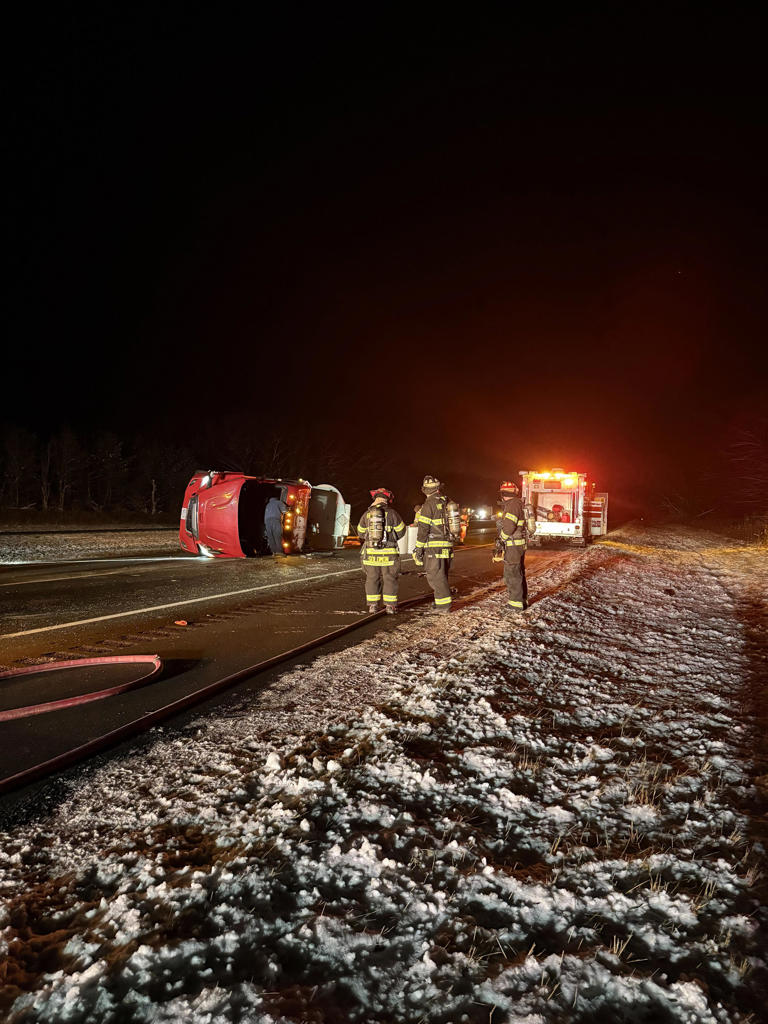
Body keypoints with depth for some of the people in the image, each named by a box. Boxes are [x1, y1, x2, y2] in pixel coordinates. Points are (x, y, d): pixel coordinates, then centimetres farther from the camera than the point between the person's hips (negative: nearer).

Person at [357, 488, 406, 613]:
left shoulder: (367, 514, 2)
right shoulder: (392, 513, -5)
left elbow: (361, 533, 12)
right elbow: (401, 531, 4)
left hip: (371, 552, 2)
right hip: (389, 553, -2)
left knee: (372, 578, 11)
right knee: (389, 579, 6)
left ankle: (372, 605, 12)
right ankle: (390, 606, 7)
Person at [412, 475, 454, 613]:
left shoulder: (429, 504, -10)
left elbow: (423, 528, -13)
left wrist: (418, 548, -9)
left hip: (434, 547, -8)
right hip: (447, 546, 8)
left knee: (435, 576, -3)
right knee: (441, 575, 16)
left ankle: (444, 605, -3)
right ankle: (442, 602, 22)